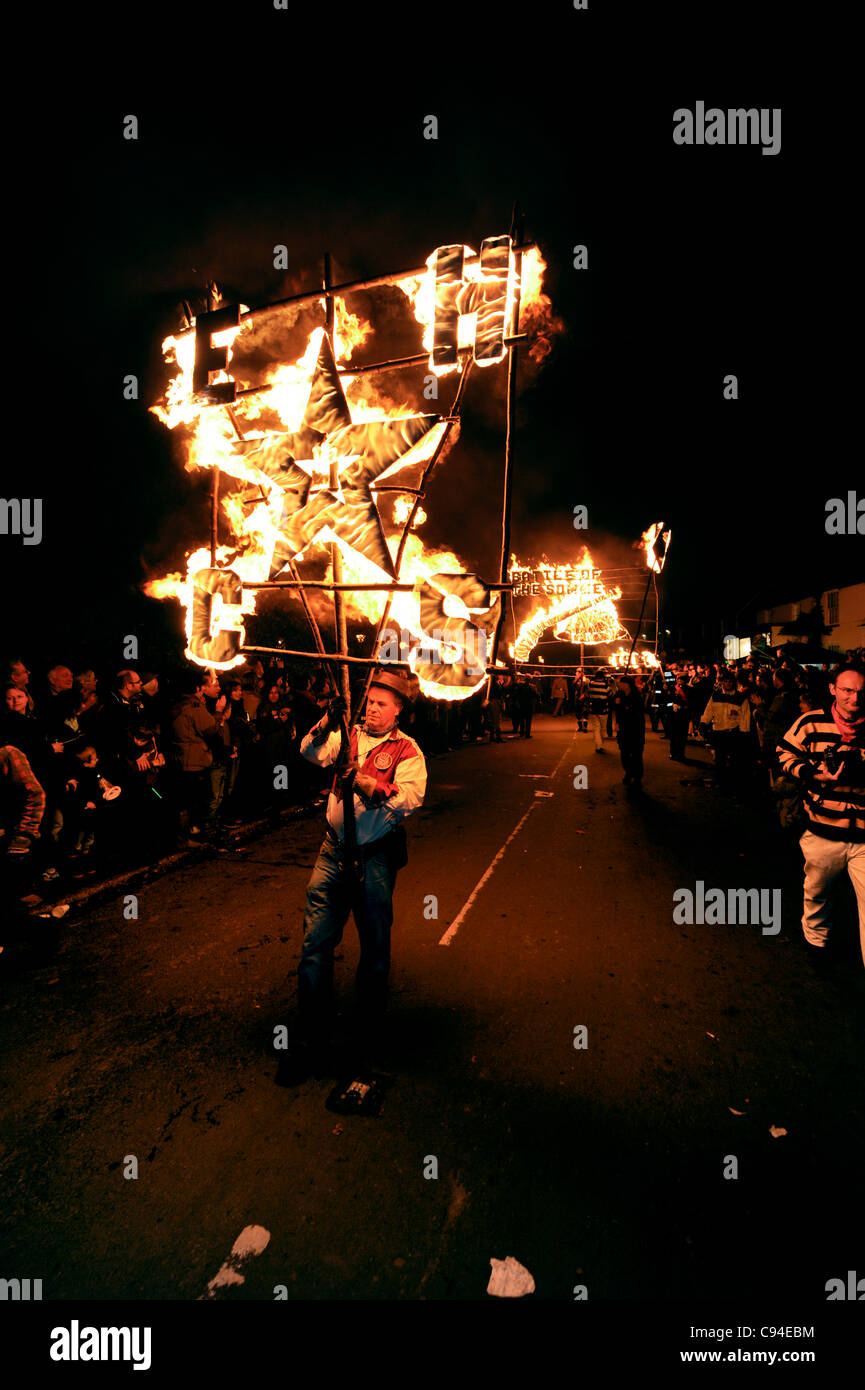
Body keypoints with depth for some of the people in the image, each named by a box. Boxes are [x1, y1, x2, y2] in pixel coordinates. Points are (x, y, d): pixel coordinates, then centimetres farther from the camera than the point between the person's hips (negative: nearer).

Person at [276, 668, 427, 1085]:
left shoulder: (407, 751, -2)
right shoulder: (348, 736, 8)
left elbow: (410, 799, -18)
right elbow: (312, 753, -10)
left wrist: (367, 784, -32)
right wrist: (327, 724, -28)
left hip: (376, 857, -2)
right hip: (334, 851, 3)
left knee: (375, 949, 9)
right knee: (315, 943, 1)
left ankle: (367, 1037, 30)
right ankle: (309, 1044, 13)